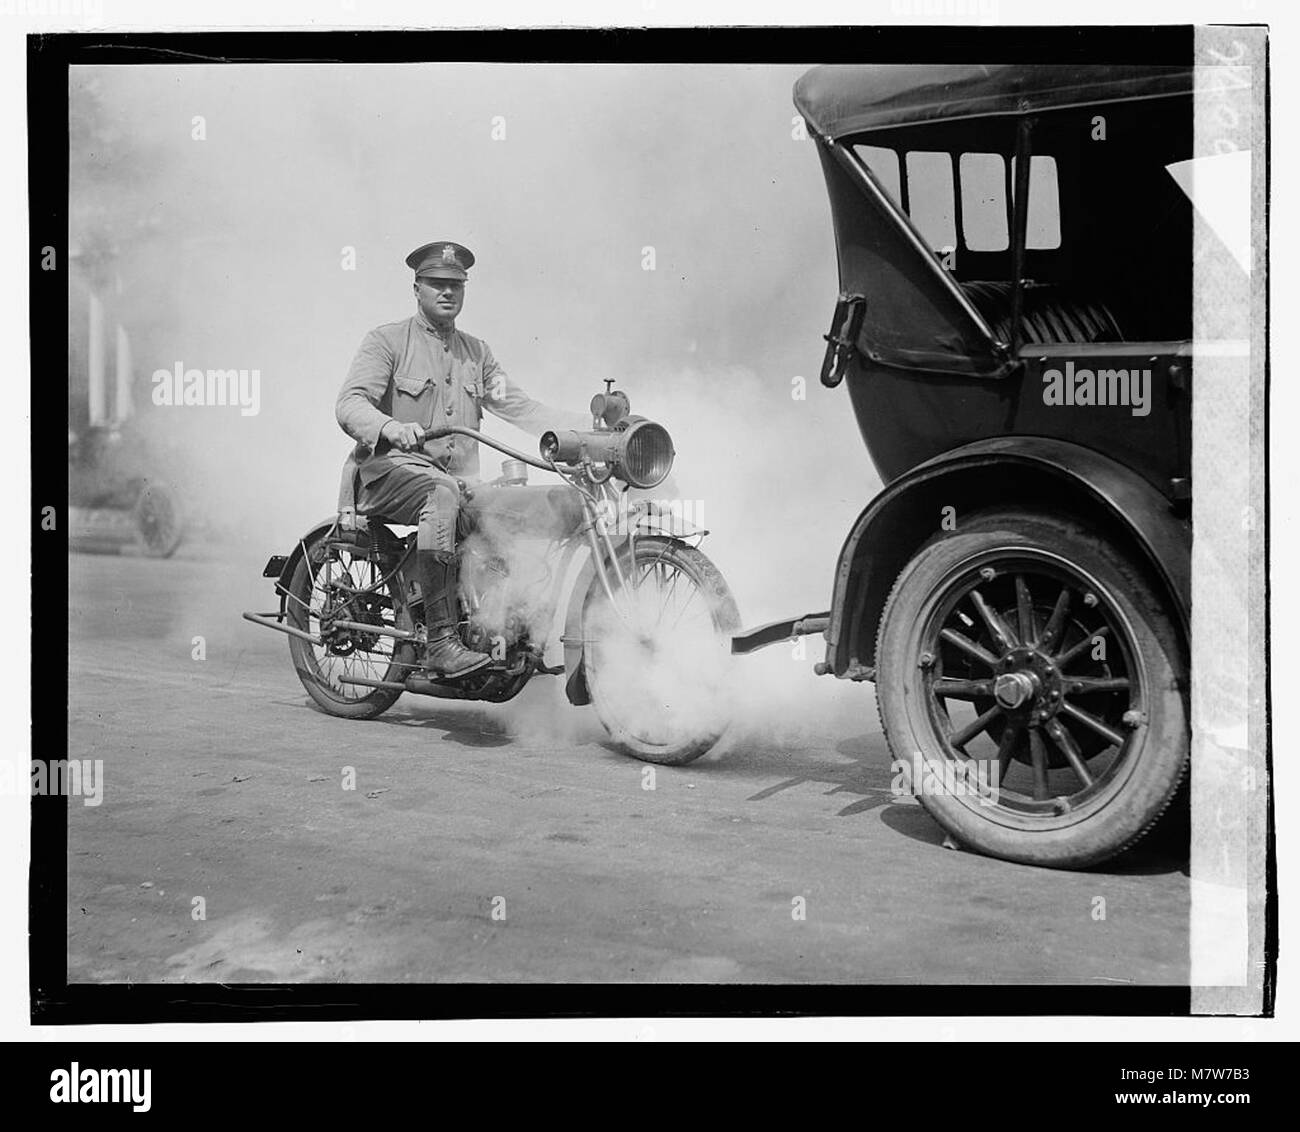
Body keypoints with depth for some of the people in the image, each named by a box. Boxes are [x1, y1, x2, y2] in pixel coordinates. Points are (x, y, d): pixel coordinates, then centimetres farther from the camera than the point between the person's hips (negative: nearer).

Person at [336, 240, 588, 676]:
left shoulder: (476, 352, 22)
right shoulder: (387, 341, 5)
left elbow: (517, 405, 14)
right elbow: (349, 403, -10)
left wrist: (591, 426, 0)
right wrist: (391, 427, -33)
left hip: (460, 481, 5)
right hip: (392, 472, -5)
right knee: (443, 492, -38)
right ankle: (440, 641, -42)